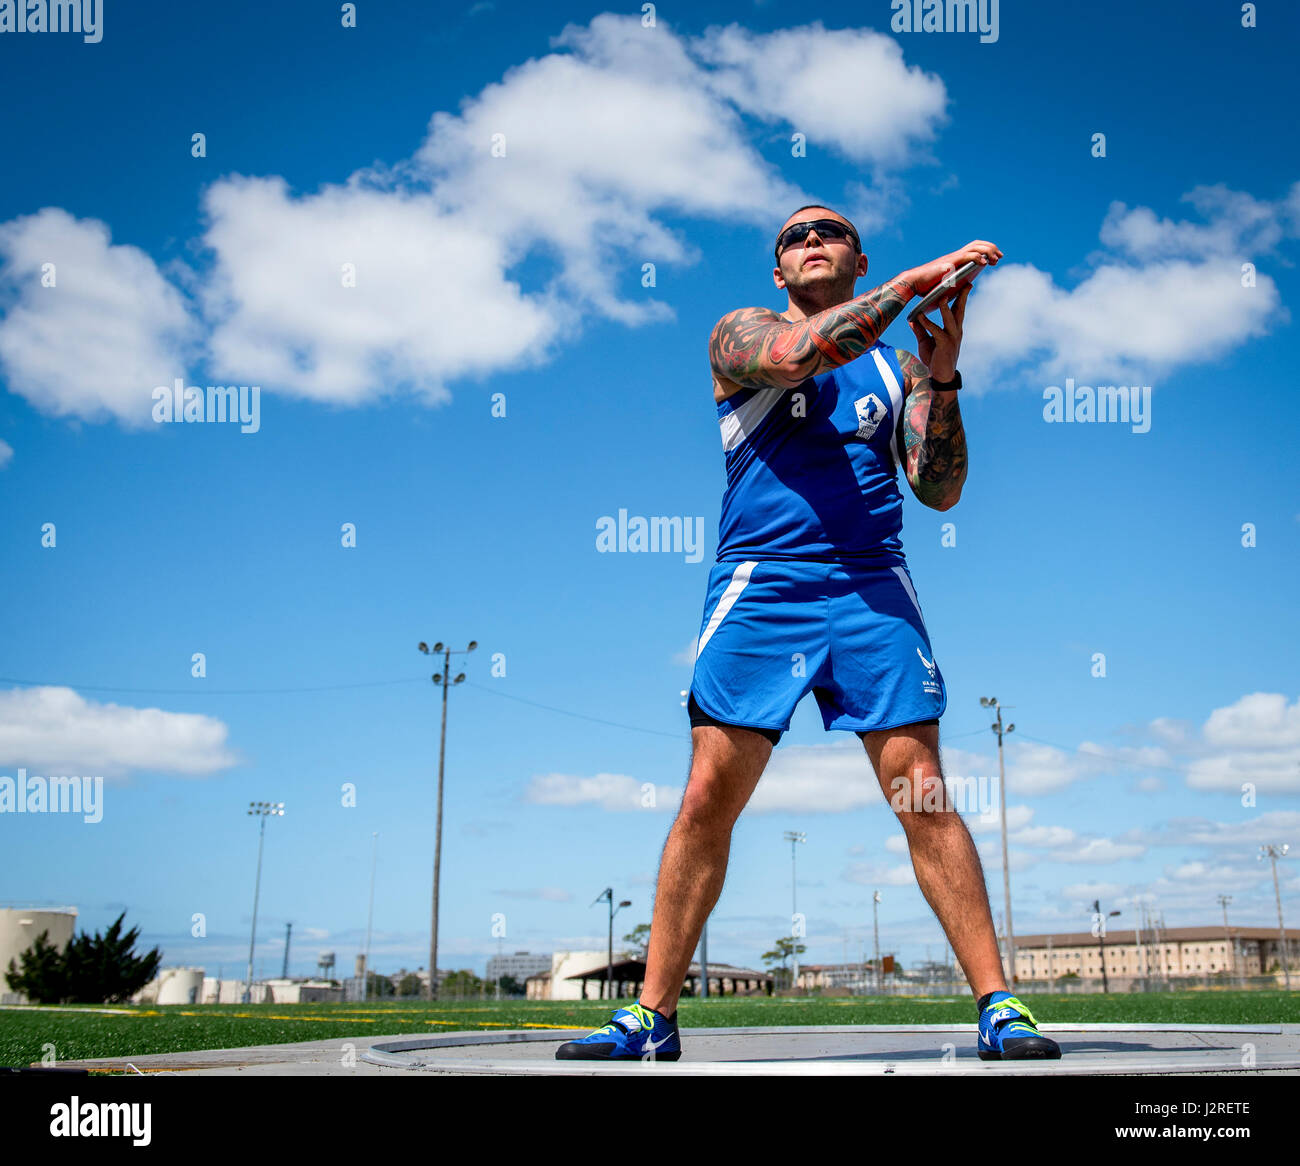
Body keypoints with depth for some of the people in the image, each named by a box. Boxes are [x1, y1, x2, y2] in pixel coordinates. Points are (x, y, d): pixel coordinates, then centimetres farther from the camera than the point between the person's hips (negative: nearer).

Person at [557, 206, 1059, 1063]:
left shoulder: (897, 363, 19)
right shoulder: (740, 333, 11)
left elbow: (940, 493, 10)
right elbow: (797, 355, -14)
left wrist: (942, 378, -4)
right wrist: (919, 278, -11)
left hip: (871, 587, 2)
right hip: (760, 587, -1)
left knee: (925, 798, -5)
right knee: (707, 802, -4)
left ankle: (998, 1004, 2)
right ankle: (653, 1014, 6)